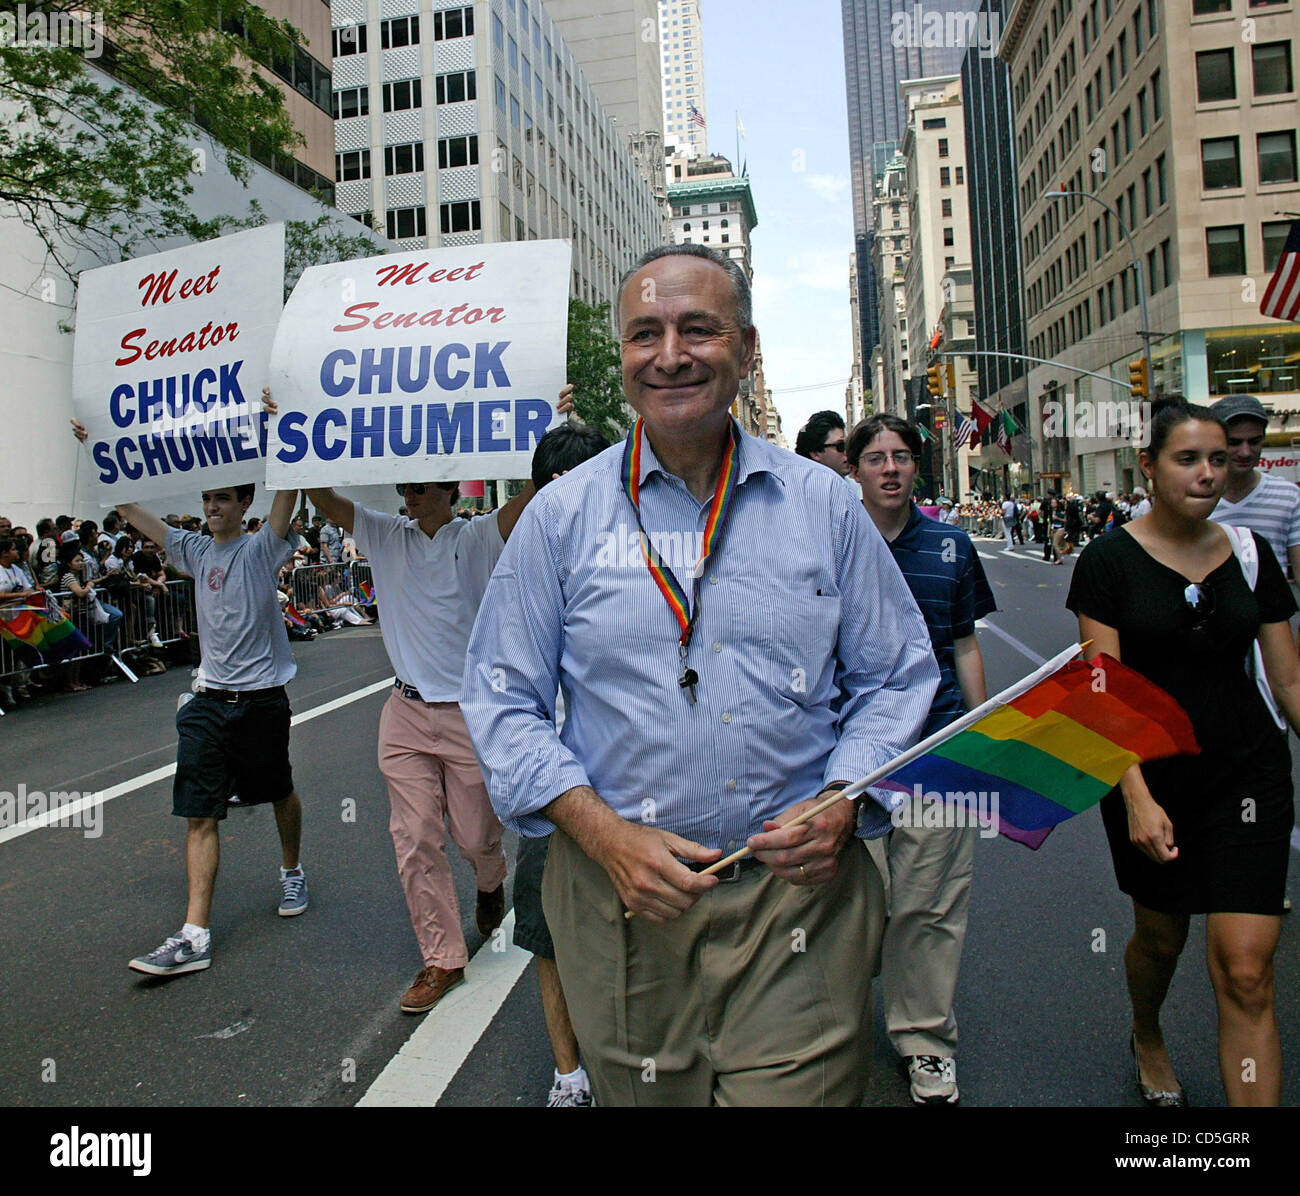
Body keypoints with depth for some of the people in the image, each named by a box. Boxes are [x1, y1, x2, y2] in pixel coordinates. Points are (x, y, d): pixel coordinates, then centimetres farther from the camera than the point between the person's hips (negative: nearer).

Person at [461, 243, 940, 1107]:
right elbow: (506, 700, 1)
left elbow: (897, 678, 8)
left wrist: (840, 804, -10)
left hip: (797, 895, 0)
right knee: (637, 1090, 16)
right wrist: (606, 835, -12)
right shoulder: (563, 514, -1)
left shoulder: (825, 506, 2)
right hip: (621, 900, 1)